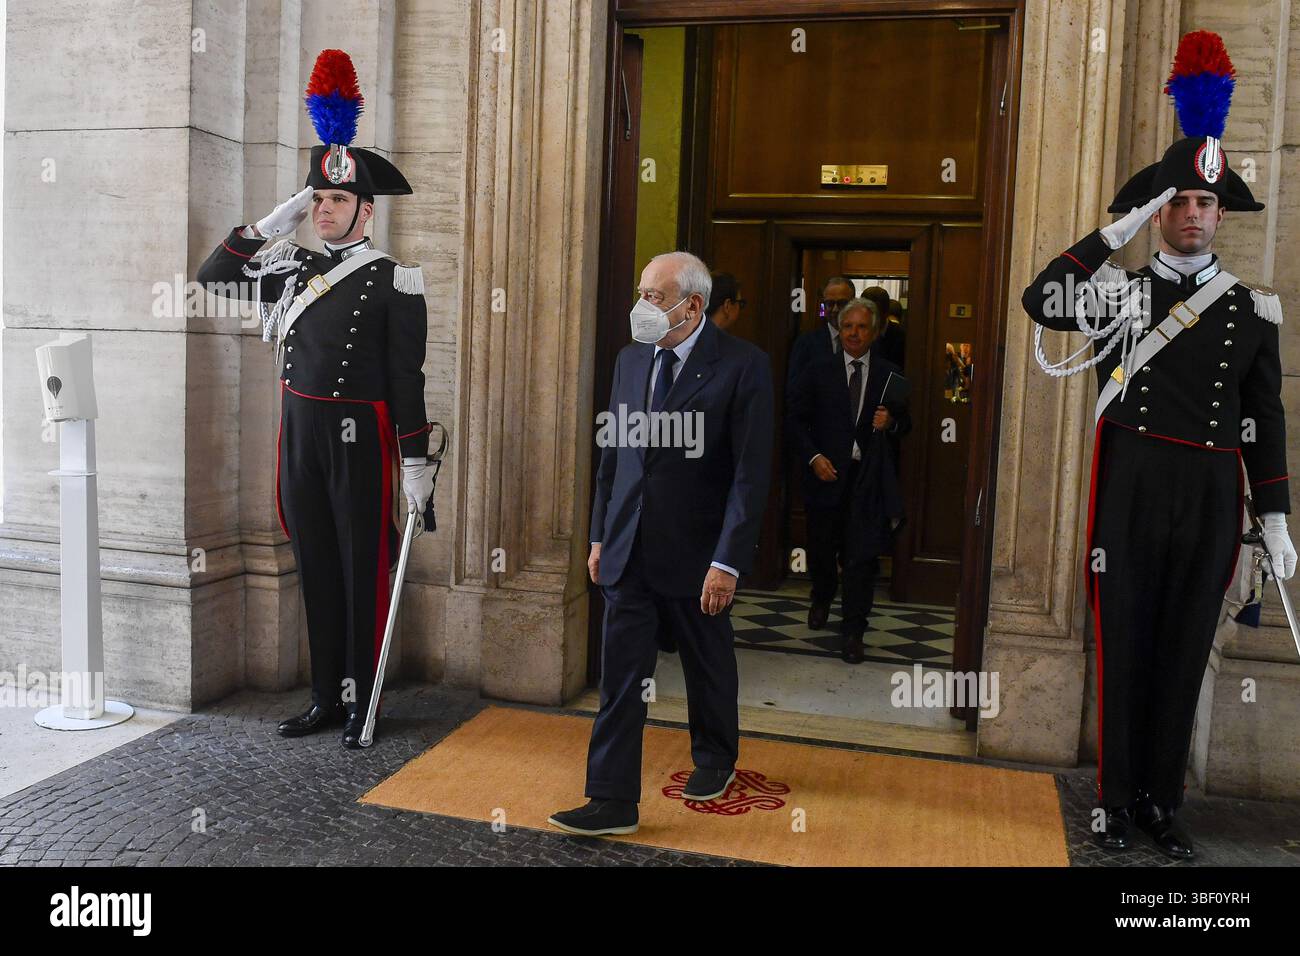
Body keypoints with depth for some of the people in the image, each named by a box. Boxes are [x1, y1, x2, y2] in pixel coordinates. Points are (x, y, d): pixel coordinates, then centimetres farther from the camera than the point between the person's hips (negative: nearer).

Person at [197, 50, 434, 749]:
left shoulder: (394, 282, -7)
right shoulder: (292, 267, 10)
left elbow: (407, 378, -10)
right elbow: (212, 279, 15)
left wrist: (416, 464, -12)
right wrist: (268, 225, 5)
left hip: (360, 440, -6)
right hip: (299, 435, 6)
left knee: (363, 571, 3)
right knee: (315, 569, 12)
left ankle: (363, 703, 15)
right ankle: (327, 698, 24)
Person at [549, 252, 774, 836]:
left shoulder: (742, 365, -13)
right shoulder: (631, 359, 5)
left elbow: (751, 474, -15)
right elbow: (611, 455, 11)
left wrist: (728, 562, -19)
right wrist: (599, 536, 11)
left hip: (696, 551, -4)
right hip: (627, 548, 4)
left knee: (708, 663, 17)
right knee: (621, 674, 4)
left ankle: (714, 760, 42)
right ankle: (613, 799, 13)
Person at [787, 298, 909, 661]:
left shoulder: (890, 374, 5)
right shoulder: (818, 371, 3)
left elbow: (905, 423, 11)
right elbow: (795, 419, 2)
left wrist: (891, 423, -12)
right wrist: (813, 457, -10)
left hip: (870, 478, 0)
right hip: (827, 474, 1)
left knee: (862, 556, -4)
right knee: (821, 549, 15)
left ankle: (853, 631, 7)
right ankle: (822, 600, 45)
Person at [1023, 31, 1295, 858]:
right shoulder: (1119, 292, 4)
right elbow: (1040, 301, -16)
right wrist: (1117, 231, -13)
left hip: (1211, 500, 2)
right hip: (1131, 489, -2)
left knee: (1185, 653, 10)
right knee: (1124, 646, 6)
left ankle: (1162, 801, 25)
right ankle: (1117, 799, 21)